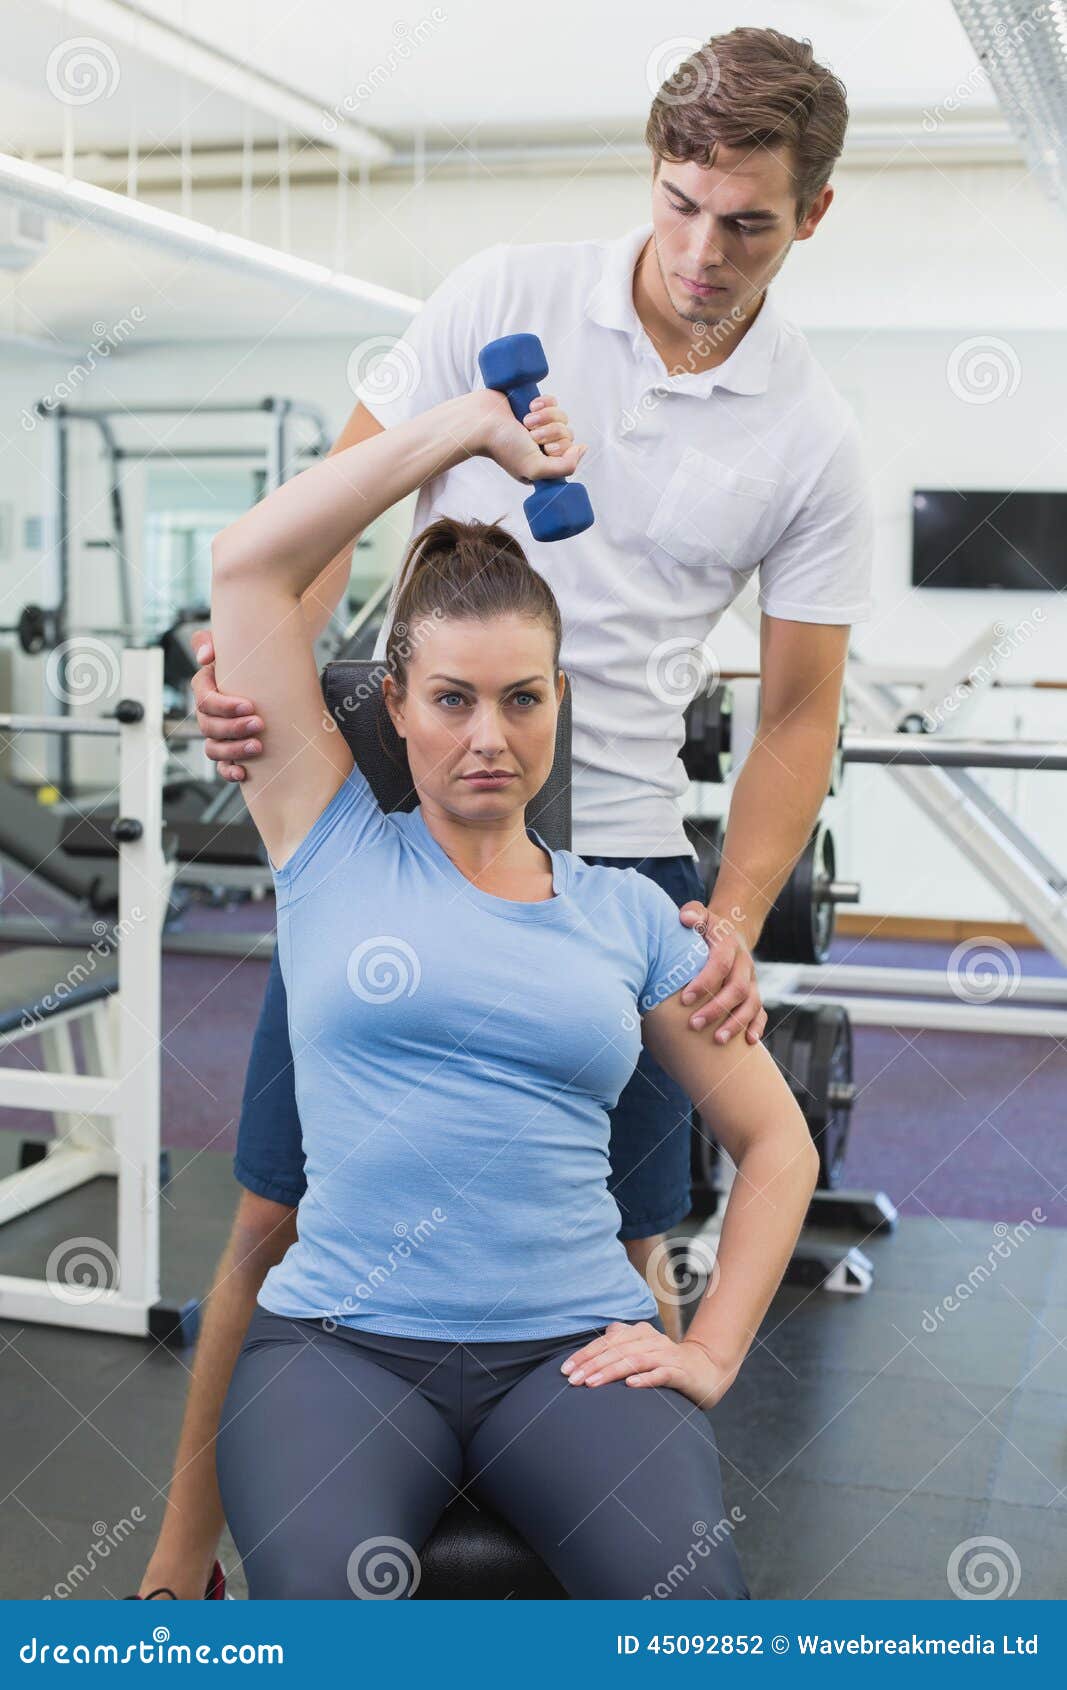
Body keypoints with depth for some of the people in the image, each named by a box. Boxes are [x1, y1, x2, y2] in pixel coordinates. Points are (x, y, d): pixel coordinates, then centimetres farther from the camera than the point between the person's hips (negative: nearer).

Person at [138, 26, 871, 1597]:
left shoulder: (813, 440, 1)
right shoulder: (502, 299, 0)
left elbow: (798, 708, 4)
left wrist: (735, 918, -9)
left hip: (617, 859, 1)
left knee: (622, 1246, 6)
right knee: (278, 1214, 5)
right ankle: (180, 1562, 25)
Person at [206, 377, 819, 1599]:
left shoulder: (629, 914, 13)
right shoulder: (335, 847, 8)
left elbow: (777, 1142, 18)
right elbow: (250, 560, 1)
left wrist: (711, 1349, 6)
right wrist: (468, 427, 6)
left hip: (573, 1346, 2)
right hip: (343, 1337, -1)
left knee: (696, 1611, -27)